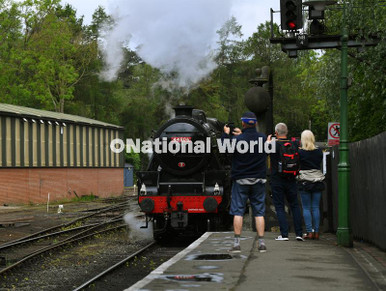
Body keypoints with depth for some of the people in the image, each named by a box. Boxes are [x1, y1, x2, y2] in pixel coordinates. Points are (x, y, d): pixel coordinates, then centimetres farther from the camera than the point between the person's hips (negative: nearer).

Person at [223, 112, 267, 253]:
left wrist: (226, 134, 14)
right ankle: (261, 243, 5)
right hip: (258, 180, 2)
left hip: (241, 180, -2)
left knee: (238, 212, 2)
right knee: (259, 212, 7)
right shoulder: (263, 138, -3)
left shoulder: (237, 139, -13)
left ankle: (236, 243, -1)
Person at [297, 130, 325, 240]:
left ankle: (309, 232, -2)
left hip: (305, 182, -3)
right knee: (316, 208, 6)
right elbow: (320, 163, 11)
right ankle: (316, 232, 6)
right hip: (317, 181, 3)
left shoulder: (300, 152, -9)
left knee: (306, 208, 2)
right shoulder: (319, 151, 1)